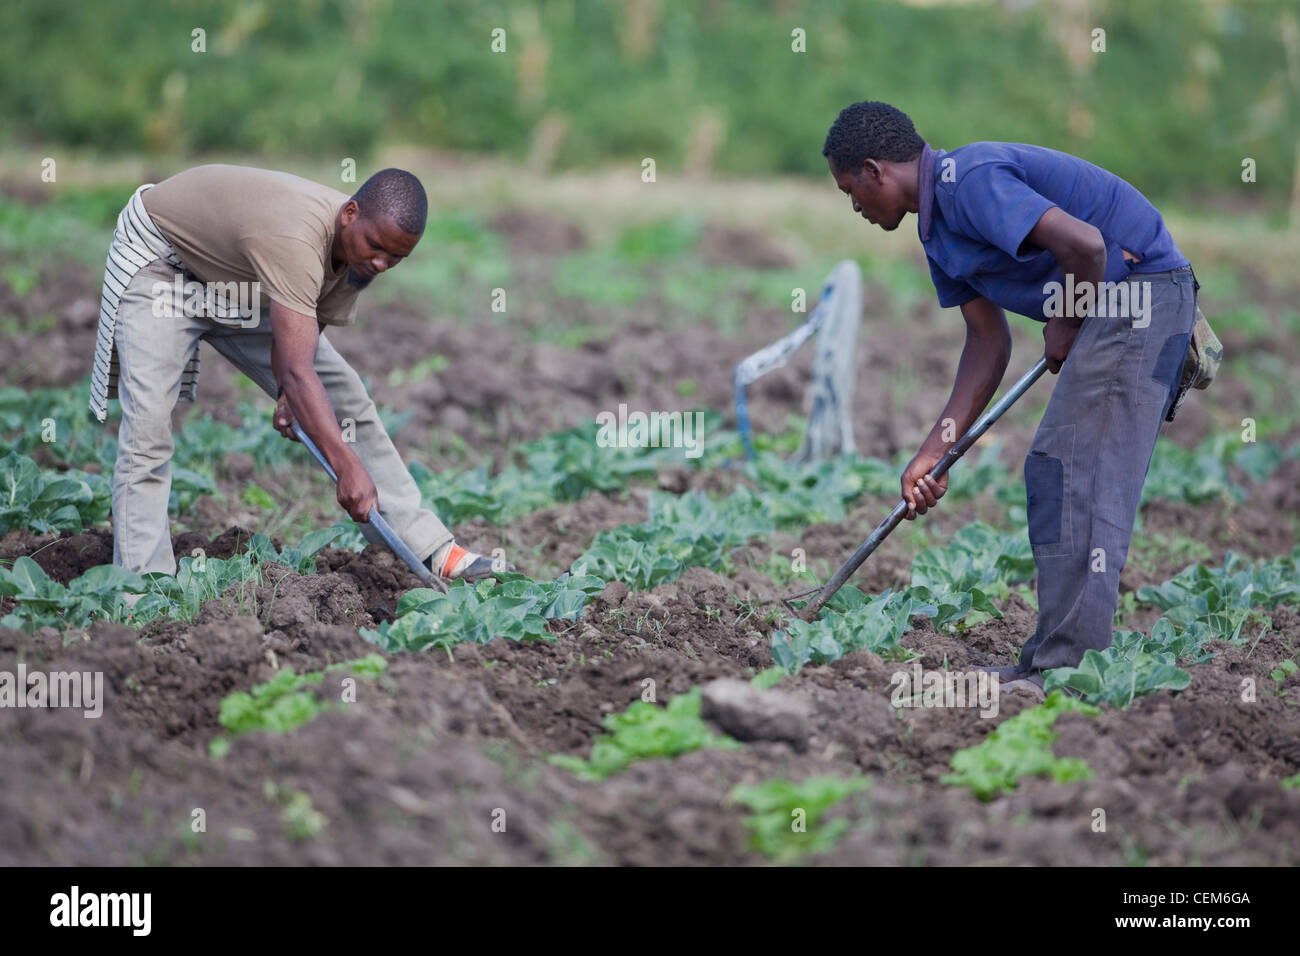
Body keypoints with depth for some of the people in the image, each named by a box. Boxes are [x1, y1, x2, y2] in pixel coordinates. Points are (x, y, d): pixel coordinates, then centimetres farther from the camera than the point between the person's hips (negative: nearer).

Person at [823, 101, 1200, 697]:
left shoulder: (970, 182, -18)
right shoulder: (940, 227, 15)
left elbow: (1083, 244, -28)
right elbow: (988, 341, 18)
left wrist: (1066, 325, -9)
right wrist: (935, 451, 13)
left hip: (1139, 292, -11)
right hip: (1111, 310, 11)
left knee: (1074, 473, -14)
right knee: (1056, 474, 13)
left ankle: (1068, 669, -15)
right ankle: (1051, 661, 16)